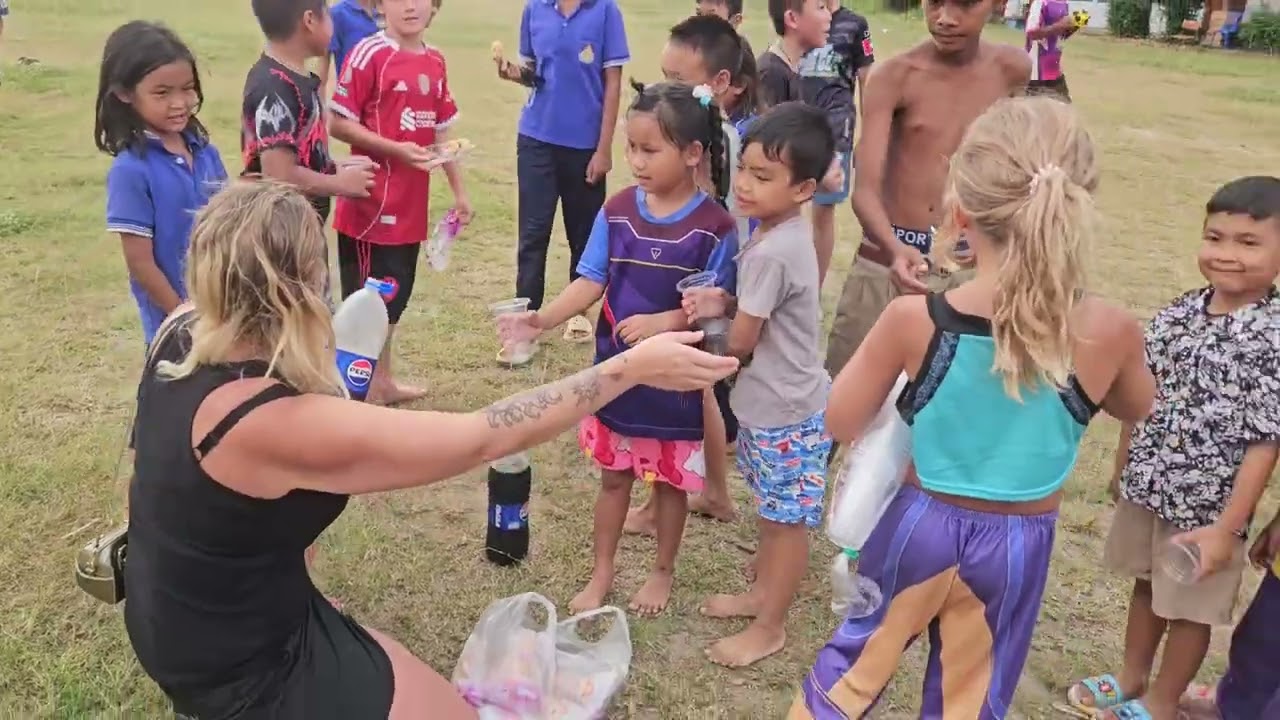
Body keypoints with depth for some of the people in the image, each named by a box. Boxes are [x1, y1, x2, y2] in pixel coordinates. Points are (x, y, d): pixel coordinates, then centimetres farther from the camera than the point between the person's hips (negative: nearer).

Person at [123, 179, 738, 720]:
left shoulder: (186, 339, -12)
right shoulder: (277, 426, -37)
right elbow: (483, 438, -33)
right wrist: (630, 367, -27)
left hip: (188, 617, 8)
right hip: (239, 666, -8)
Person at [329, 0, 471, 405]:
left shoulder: (435, 61, 10)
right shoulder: (370, 53, -11)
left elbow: (440, 131, 17)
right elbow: (339, 124, -13)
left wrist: (458, 191, 17)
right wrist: (396, 150, -22)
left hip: (410, 206, 7)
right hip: (370, 205, -7)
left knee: (393, 297, 18)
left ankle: (382, 380, 33)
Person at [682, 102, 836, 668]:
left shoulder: (773, 252, -27)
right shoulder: (782, 234, 2)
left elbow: (741, 342, -20)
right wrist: (724, 302, -8)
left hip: (785, 411, -10)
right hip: (769, 403, 10)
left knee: (785, 521, 8)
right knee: (770, 512, 24)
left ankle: (770, 628, 23)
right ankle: (762, 594, 42)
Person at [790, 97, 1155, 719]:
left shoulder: (913, 320, -24)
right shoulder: (1110, 333, -19)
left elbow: (841, 422, -9)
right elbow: (1136, 408, 5)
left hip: (920, 523, -1)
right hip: (1017, 544, 1)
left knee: (855, 662, 24)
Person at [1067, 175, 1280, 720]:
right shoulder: (1176, 316, -4)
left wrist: (1227, 526, -18)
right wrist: (1122, 470, 13)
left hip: (1206, 508, -5)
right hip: (1146, 490, 5)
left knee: (1191, 609, 15)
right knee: (1146, 587, 24)